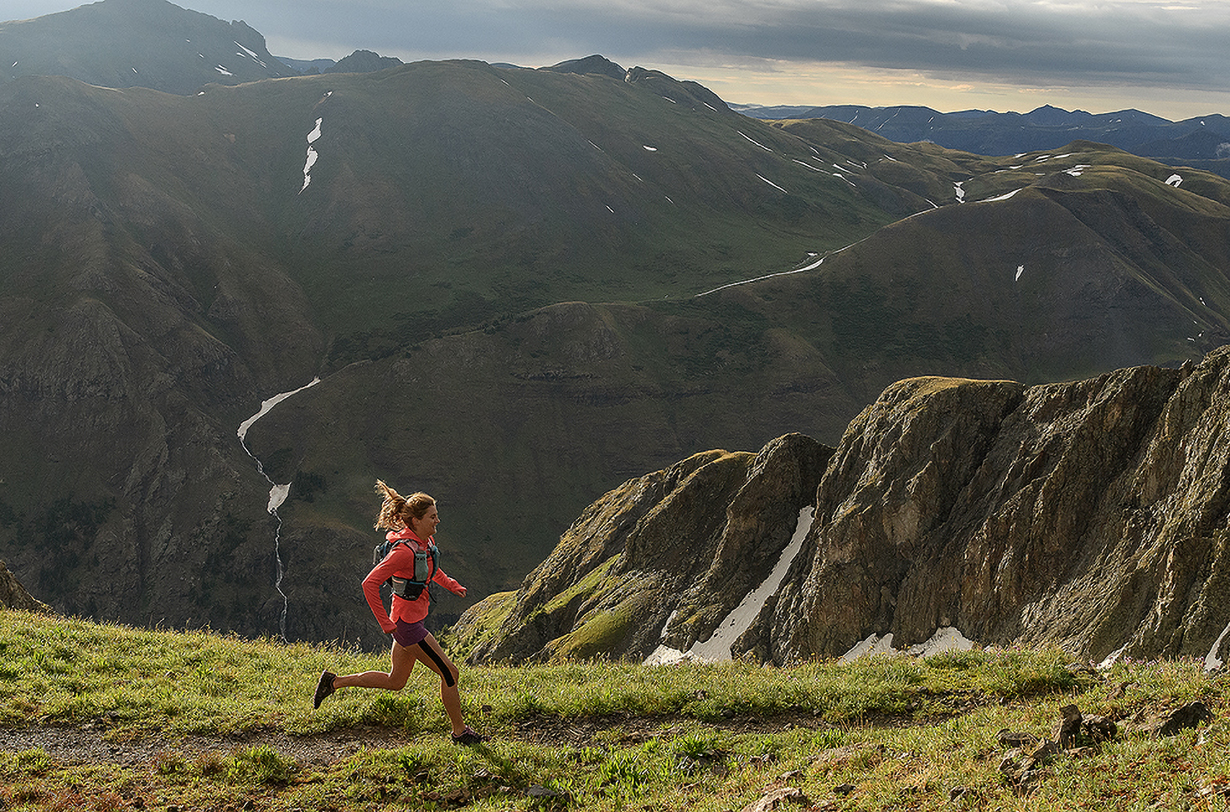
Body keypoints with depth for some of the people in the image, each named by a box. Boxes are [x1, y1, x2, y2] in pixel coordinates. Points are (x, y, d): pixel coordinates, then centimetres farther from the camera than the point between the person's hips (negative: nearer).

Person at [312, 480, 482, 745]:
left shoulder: (427, 540, 2)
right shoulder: (404, 550, -26)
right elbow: (369, 584, -26)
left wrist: (451, 585, 12)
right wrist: (385, 623, -21)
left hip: (411, 620, 10)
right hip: (408, 624, -10)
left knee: (395, 682, 21)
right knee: (449, 673, 1)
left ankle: (333, 682, 28)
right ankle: (459, 731, 17)